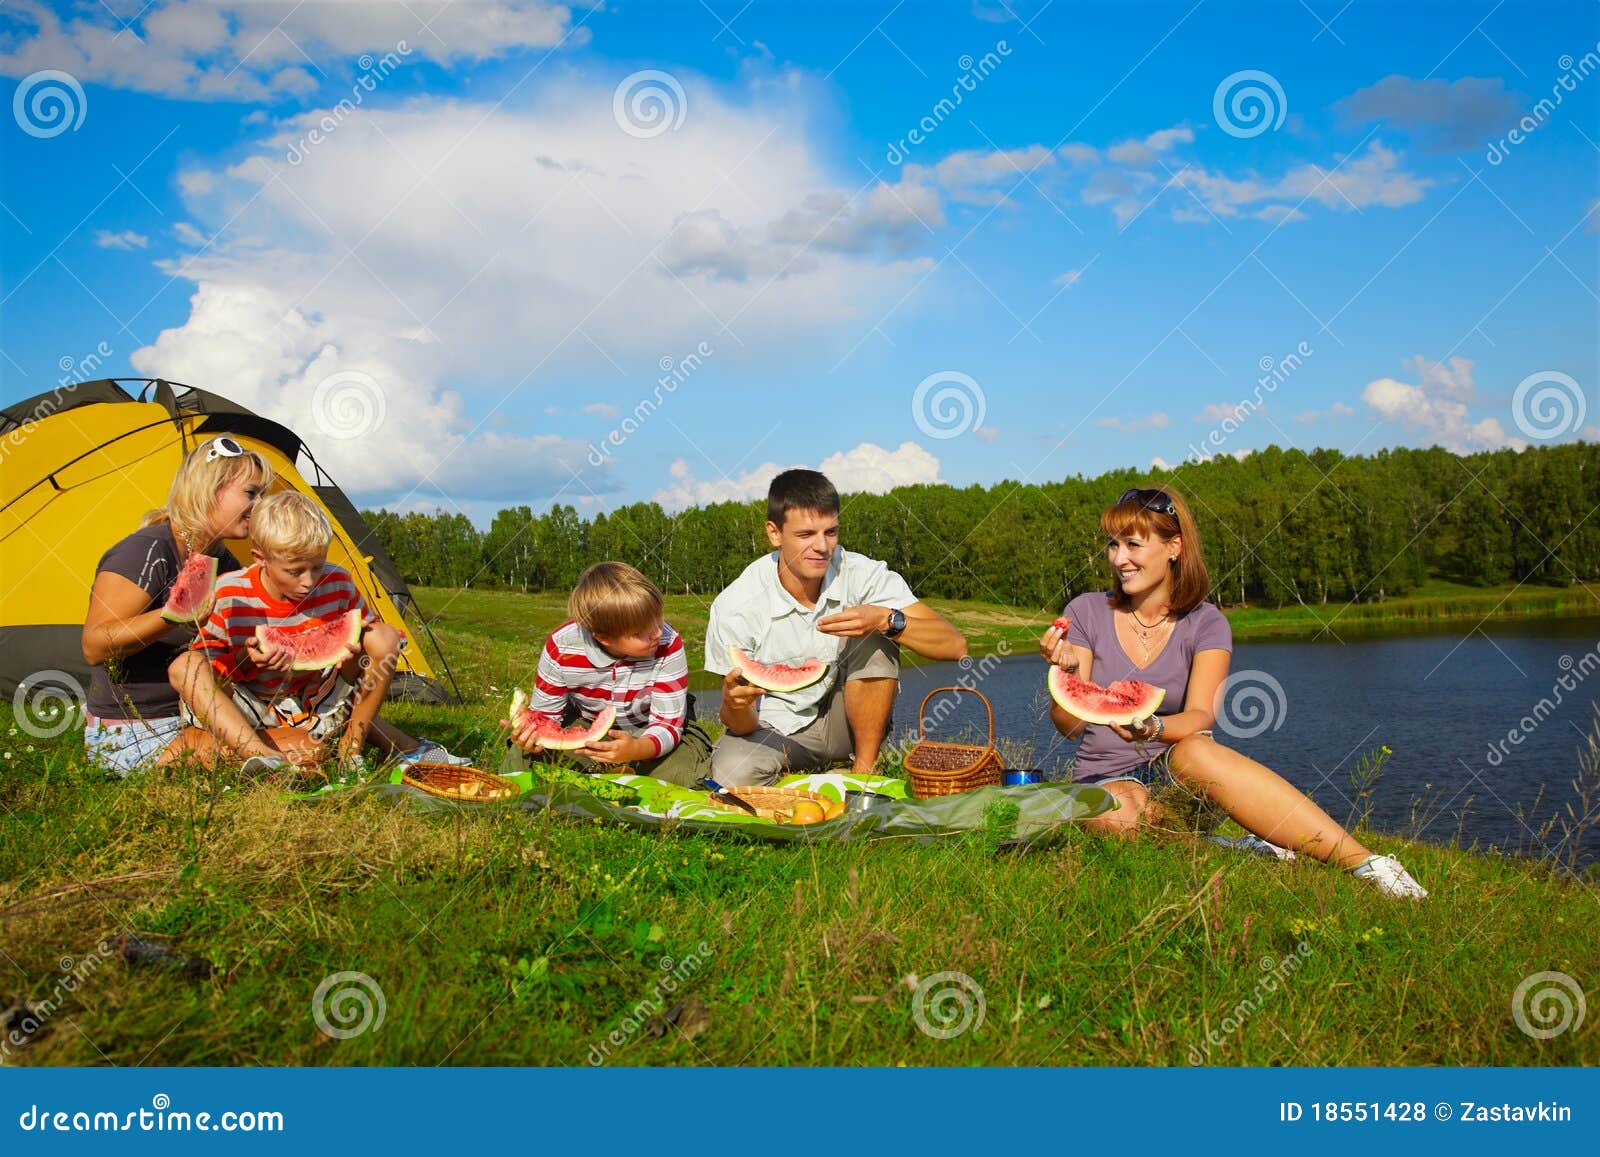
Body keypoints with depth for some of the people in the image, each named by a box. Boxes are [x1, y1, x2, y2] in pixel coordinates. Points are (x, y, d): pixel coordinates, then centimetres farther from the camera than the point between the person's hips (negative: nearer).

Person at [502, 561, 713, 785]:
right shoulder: (560, 647, -26)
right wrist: (534, 734, -40)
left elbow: (668, 724, -27)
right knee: (522, 754, -22)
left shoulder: (668, 644, -31)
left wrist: (636, 749, -50)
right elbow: (545, 714, -14)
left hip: (646, 732, 0)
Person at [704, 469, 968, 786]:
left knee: (876, 639, -25)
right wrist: (735, 704, -40)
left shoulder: (861, 575, -17)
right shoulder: (736, 606, -20)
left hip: (844, 722, 1)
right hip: (776, 730, -1)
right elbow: (742, 726, -16)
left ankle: (864, 769, -13)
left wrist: (886, 620, -40)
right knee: (733, 775, -33)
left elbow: (954, 646, -23)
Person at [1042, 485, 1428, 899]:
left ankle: (1363, 862, -35)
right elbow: (1069, 726, -5)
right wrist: (1066, 672, -26)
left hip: (1177, 773, 0)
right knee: (1123, 817, -36)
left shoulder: (1205, 623, 0)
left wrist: (1151, 727, -38)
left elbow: (1200, 718, -16)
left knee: (1196, 750, -36)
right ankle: (1242, 850, -17)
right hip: (1105, 781, 0)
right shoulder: (1086, 612, -1)